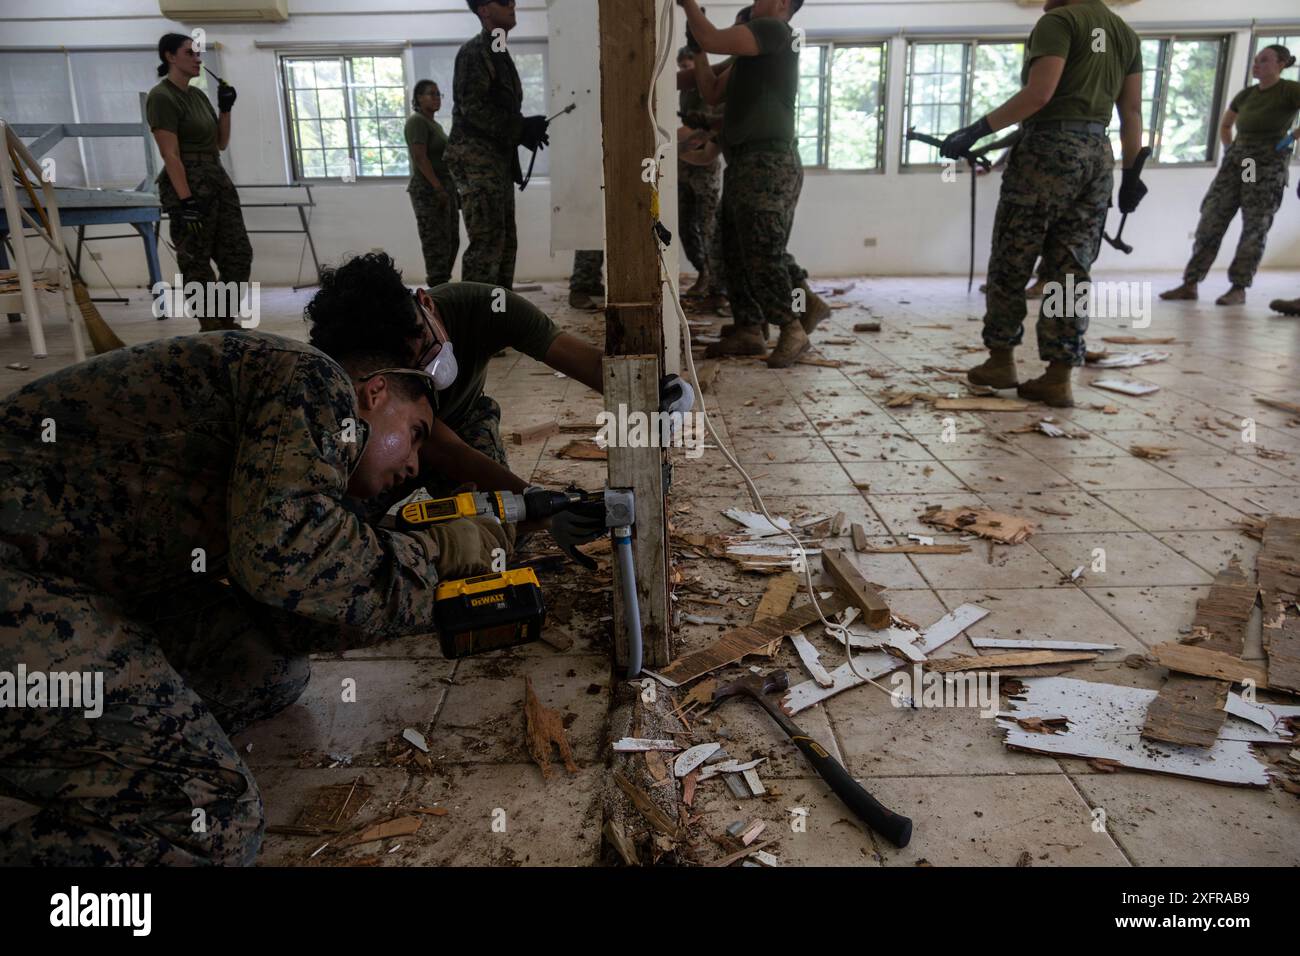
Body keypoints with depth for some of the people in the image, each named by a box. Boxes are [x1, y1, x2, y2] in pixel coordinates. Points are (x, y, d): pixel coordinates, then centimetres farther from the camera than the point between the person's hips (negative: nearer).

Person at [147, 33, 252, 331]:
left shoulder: (198, 94, 15)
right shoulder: (161, 97, -10)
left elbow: (221, 143, 18)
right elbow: (170, 155, -17)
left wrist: (225, 108, 6)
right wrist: (186, 200, -23)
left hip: (218, 180, 9)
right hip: (187, 184, -9)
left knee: (239, 255, 7)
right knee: (197, 264, 0)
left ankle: (226, 323, 18)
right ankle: (211, 329, 8)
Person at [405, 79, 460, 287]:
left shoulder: (436, 124, 20)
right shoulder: (417, 121, -8)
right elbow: (420, 157, -18)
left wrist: (451, 190, 17)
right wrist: (438, 188, -23)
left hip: (445, 188, 9)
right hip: (428, 190, -9)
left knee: (451, 241, 8)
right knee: (436, 244, -10)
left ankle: (442, 285, 14)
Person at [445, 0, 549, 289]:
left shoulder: (498, 53, 22)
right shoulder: (474, 52, -8)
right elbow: (472, 107, -17)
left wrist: (525, 132, 9)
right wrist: (522, 127, -17)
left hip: (496, 157, 10)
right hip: (476, 157, -10)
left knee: (505, 241, 9)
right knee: (487, 240, -15)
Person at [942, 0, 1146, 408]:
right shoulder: (1126, 33, 19)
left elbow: (1039, 93, -17)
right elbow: (1132, 111, 17)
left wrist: (976, 131, -14)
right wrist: (1131, 172, 18)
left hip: (1050, 149, -7)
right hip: (1099, 155, 7)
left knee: (1011, 264, 4)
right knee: (1070, 270, 5)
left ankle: (1000, 360, 12)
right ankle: (1058, 377, 3)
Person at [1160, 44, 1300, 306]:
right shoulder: (1245, 95, 12)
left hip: (1268, 164, -5)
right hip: (1235, 161, 5)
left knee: (1254, 228, -5)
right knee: (1210, 220, -5)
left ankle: (1239, 289, -1)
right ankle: (1189, 285, -6)